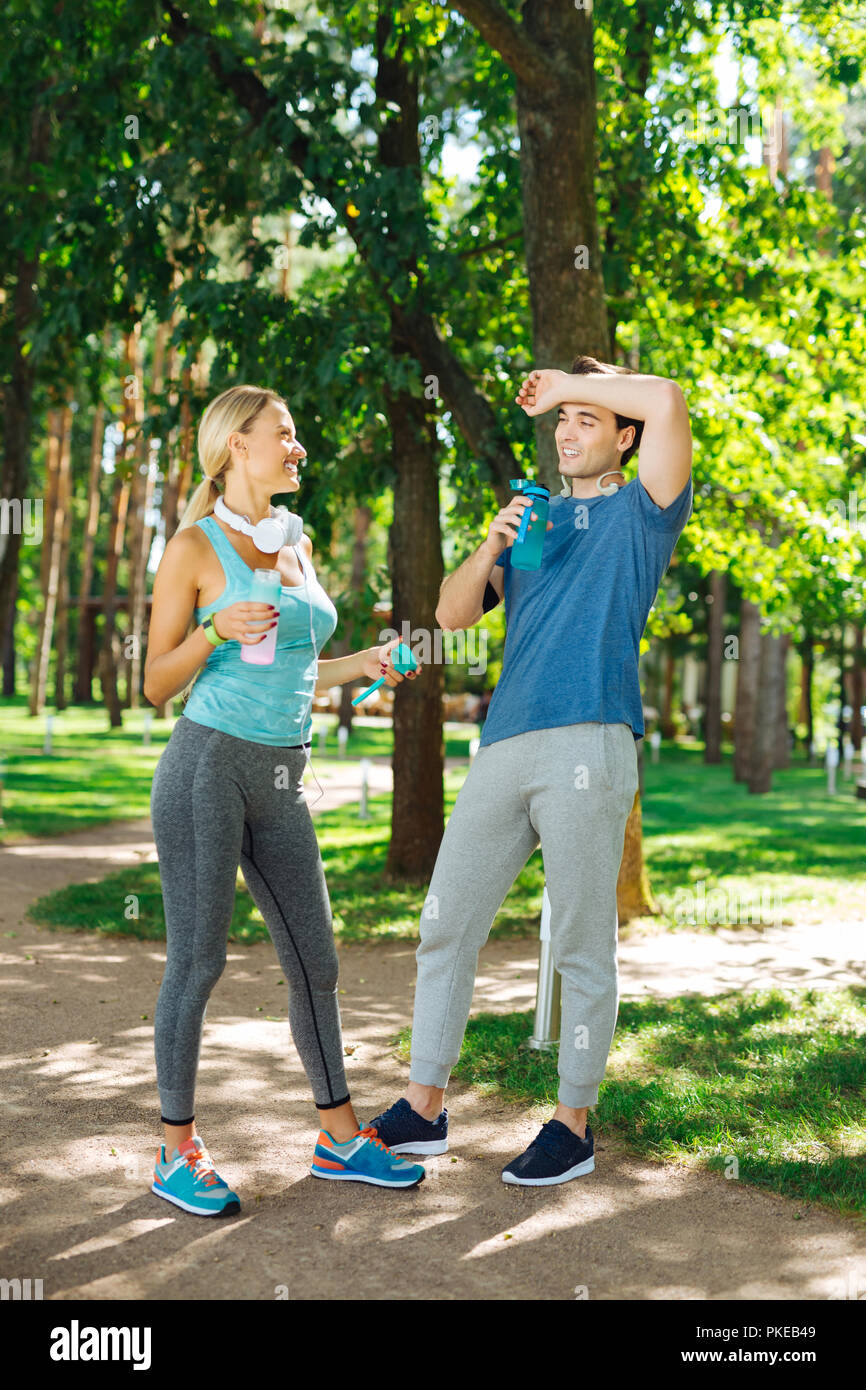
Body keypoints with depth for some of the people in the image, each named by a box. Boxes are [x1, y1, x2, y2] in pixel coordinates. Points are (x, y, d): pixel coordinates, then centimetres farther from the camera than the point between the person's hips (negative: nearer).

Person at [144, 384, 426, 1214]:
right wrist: (217, 631, -17)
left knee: (314, 960, 9)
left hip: (281, 780, 6)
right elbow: (156, 686, -2)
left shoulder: (297, 544, 15)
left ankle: (340, 1137, 21)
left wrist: (362, 666, 8)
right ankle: (177, 1151, 13)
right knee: (197, 961, -1)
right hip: (206, 765, -6)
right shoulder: (194, 546, -3)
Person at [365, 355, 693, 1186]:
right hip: (504, 746, 6)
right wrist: (492, 546, -2)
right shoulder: (531, 519, 24)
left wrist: (564, 383, 2)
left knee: (581, 945, 1)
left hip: (589, 748, -6)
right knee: (445, 926, 6)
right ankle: (423, 1109, 17)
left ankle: (573, 1125, 13)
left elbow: (668, 401, -10)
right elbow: (451, 614, 16)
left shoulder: (640, 513, 8)